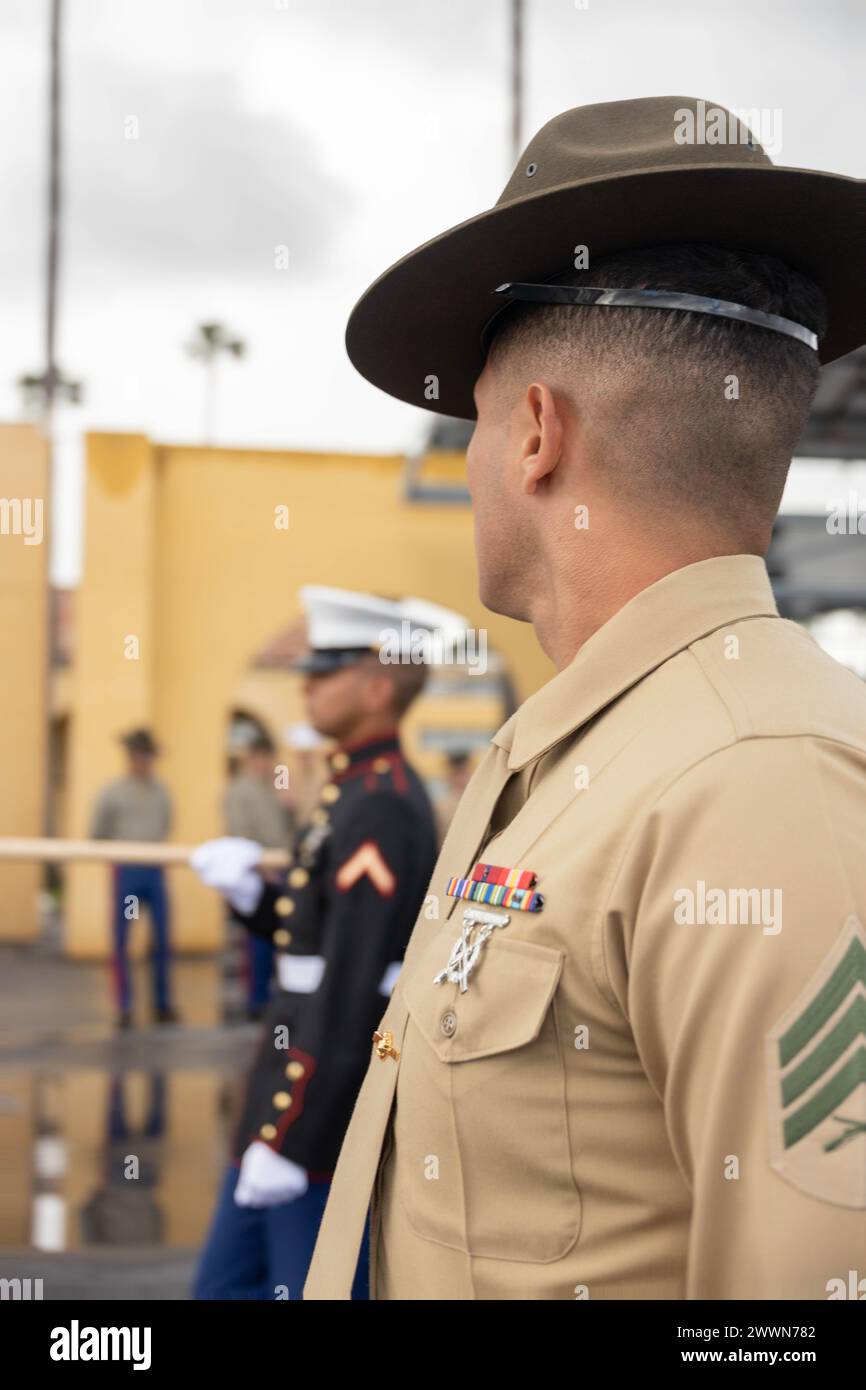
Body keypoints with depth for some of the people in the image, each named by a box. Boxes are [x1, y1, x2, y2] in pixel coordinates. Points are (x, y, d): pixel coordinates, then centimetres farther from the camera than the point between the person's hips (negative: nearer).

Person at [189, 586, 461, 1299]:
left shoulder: (380, 809, -20)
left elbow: (349, 994, -24)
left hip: (329, 1110, -10)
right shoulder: (365, 787, 12)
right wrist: (249, 888, 2)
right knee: (226, 1285, 17)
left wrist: (287, 1140, -22)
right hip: (308, 1070, 10)